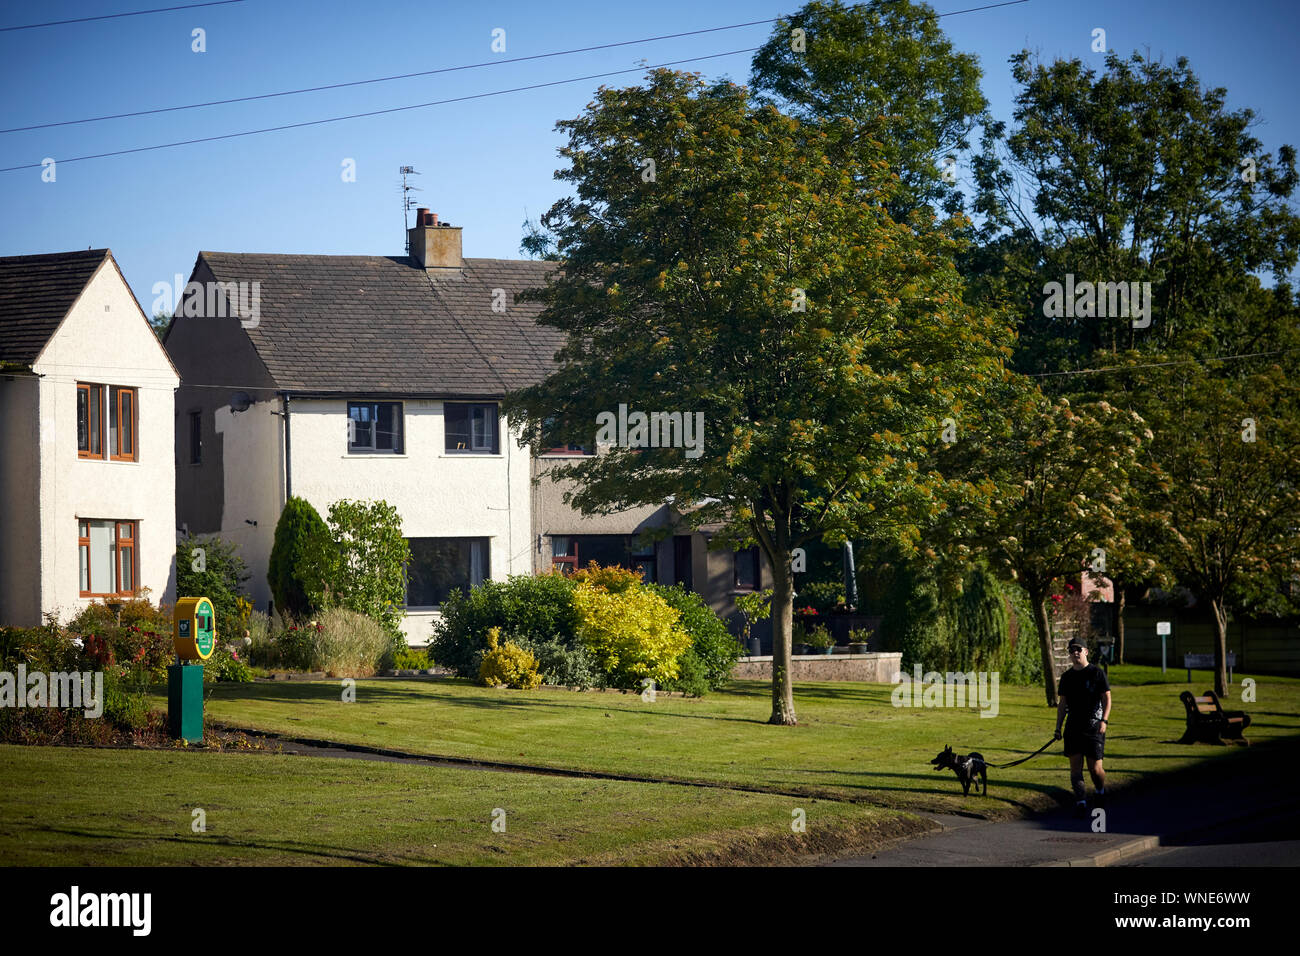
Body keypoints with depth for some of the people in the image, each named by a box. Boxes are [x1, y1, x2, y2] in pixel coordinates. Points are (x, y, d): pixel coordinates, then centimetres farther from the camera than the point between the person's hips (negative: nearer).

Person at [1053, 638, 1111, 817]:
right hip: (1073, 726, 4)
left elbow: (1107, 699, -2)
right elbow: (1062, 704, 17)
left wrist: (1104, 720, -14)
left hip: (1093, 726, -4)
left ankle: (1101, 791, 26)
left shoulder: (1096, 673, -1)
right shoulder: (1067, 676, 12)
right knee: (1075, 765, -6)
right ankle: (1080, 803, -7)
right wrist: (1058, 727, 10)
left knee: (1095, 768, -3)